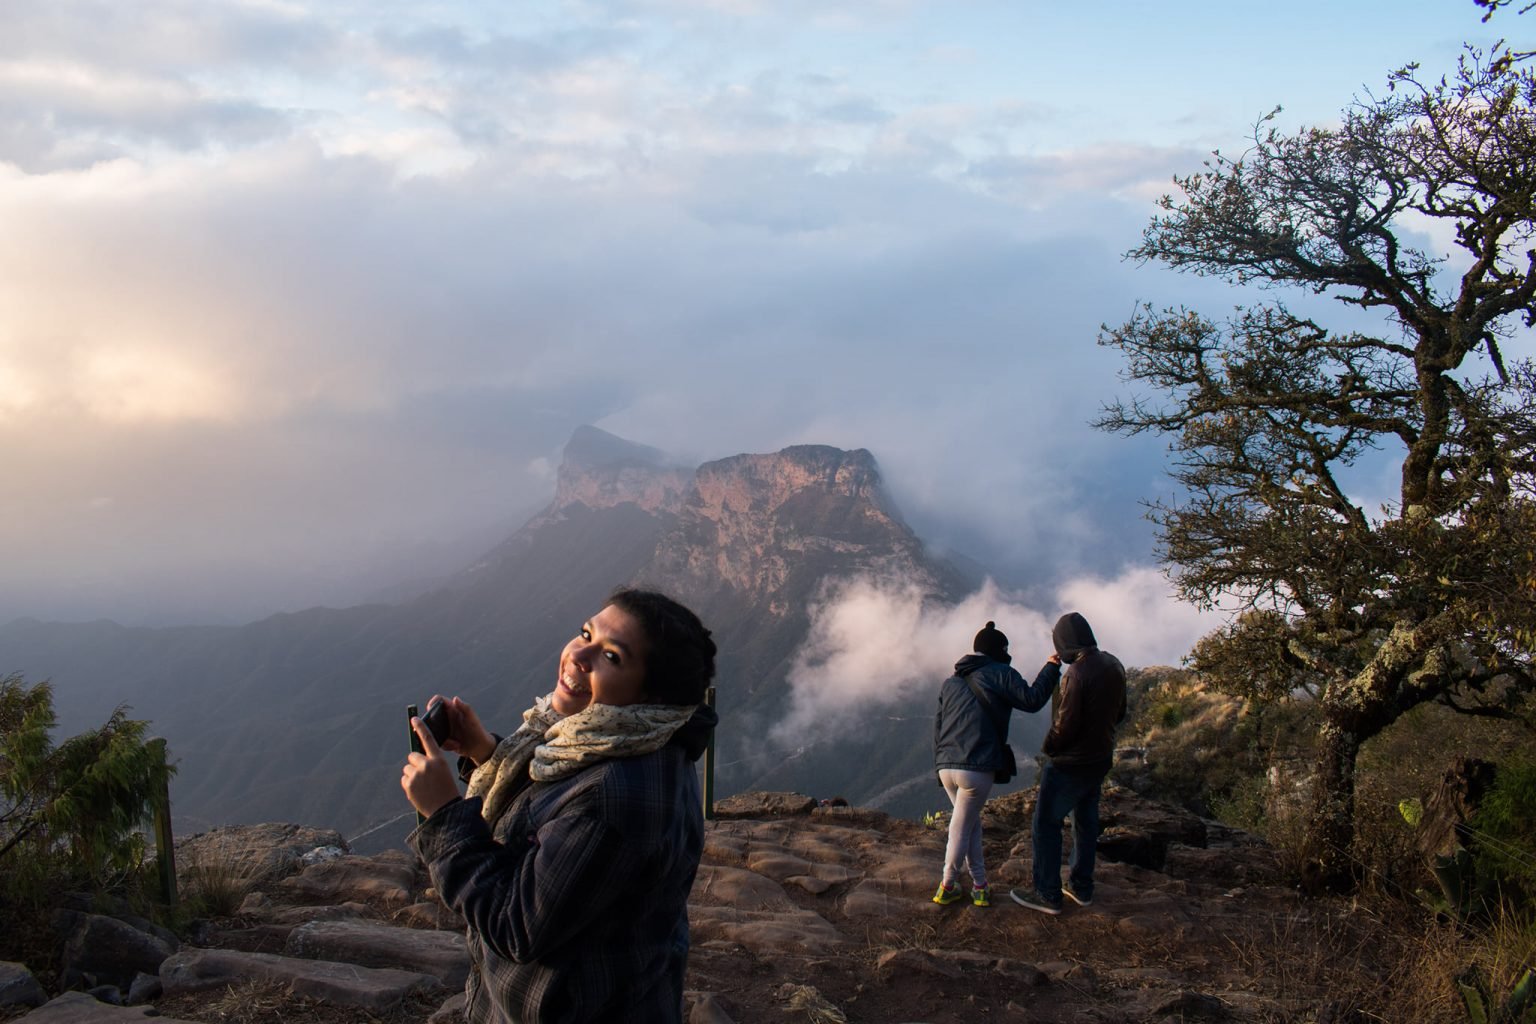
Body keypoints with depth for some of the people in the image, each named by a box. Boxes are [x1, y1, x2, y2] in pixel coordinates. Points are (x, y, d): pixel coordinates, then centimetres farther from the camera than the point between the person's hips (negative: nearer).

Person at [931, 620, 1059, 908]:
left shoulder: (951, 682, 20)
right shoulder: (1000, 674, 0)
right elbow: (1032, 700, -6)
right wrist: (1051, 669, 6)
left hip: (946, 767, 6)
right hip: (978, 768, -6)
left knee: (969, 823, 19)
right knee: (962, 828, 5)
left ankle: (980, 885, 20)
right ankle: (947, 886, 13)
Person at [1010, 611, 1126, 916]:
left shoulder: (1078, 673, -26)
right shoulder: (1113, 665, 1)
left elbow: (1066, 725, -23)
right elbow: (1118, 713, 12)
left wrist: (1048, 748, -6)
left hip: (1070, 764, -8)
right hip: (1101, 759, 9)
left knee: (1046, 824, 3)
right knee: (1086, 822, 20)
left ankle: (1048, 895, 7)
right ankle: (1081, 888, 30)